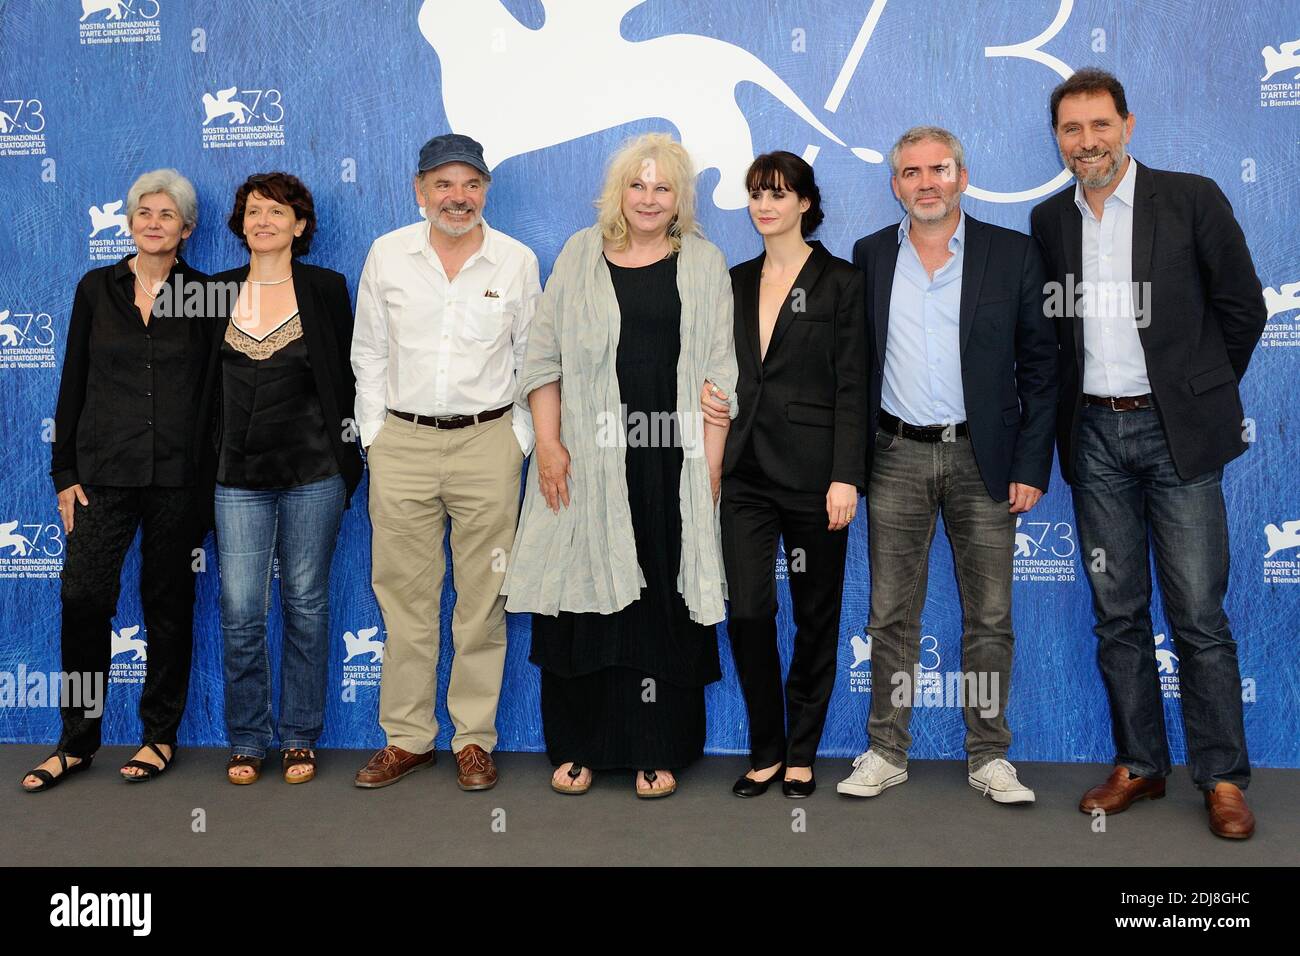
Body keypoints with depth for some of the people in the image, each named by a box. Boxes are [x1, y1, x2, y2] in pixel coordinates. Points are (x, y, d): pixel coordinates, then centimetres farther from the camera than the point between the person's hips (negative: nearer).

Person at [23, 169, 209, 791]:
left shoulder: (203, 294, 3)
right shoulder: (97, 288, 7)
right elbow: (73, 384, 7)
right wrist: (65, 472, 2)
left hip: (177, 474, -1)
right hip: (103, 470, 1)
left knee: (168, 605, 6)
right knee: (83, 598, -5)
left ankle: (160, 736, 20)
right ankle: (77, 741, 10)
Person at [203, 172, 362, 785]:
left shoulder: (326, 289, 2)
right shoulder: (220, 291, 9)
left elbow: (347, 377, 3)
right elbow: (208, 385, 13)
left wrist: (346, 464, -1)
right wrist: (206, 465, 9)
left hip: (312, 469, -2)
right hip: (240, 474, 2)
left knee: (306, 604, 6)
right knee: (240, 610, 0)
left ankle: (300, 738, 17)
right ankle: (247, 740, 15)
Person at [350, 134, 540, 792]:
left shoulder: (518, 261, 3)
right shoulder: (386, 255, 4)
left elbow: (532, 361, 8)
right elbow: (368, 353, 10)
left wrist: (520, 440, 2)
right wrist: (374, 434, 4)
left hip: (487, 444, -1)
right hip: (402, 444, 1)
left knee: (483, 600, 4)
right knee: (404, 596, 5)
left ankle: (474, 738, 17)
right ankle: (407, 737, 18)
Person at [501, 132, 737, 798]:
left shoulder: (704, 263, 8)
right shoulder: (580, 255, 10)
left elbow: (717, 372, 3)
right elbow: (544, 357, 7)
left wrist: (711, 463, -4)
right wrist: (549, 445, -3)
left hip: (672, 459, 0)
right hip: (588, 461, 1)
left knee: (662, 600, 3)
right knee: (586, 593, 3)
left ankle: (656, 750, 15)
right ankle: (577, 747, 17)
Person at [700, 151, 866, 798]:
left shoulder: (839, 282, -1)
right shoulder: (736, 282, 13)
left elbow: (851, 387, -6)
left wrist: (846, 476, -13)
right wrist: (708, 391, 0)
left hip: (812, 470, -3)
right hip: (747, 470, 4)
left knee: (816, 616, 6)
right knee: (747, 611, -2)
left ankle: (802, 754, 20)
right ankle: (765, 751, 15)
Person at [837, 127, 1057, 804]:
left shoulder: (1013, 254, 2)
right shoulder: (869, 256, 7)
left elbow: (1039, 365, 2)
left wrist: (1032, 464, -4)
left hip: (983, 458, -1)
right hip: (897, 457, 1)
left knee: (989, 616, 5)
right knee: (891, 616, 6)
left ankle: (989, 756, 19)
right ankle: (887, 753, 18)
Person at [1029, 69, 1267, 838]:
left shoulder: (1192, 199, -2)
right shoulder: (1049, 221, 8)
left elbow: (1243, 307, 2)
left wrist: (1201, 394, 5)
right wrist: (1068, 410, 7)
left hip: (1175, 432, -3)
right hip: (1094, 435, 4)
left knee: (1199, 615, -2)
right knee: (1117, 613, 9)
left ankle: (1224, 779, 10)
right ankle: (1139, 764, 21)